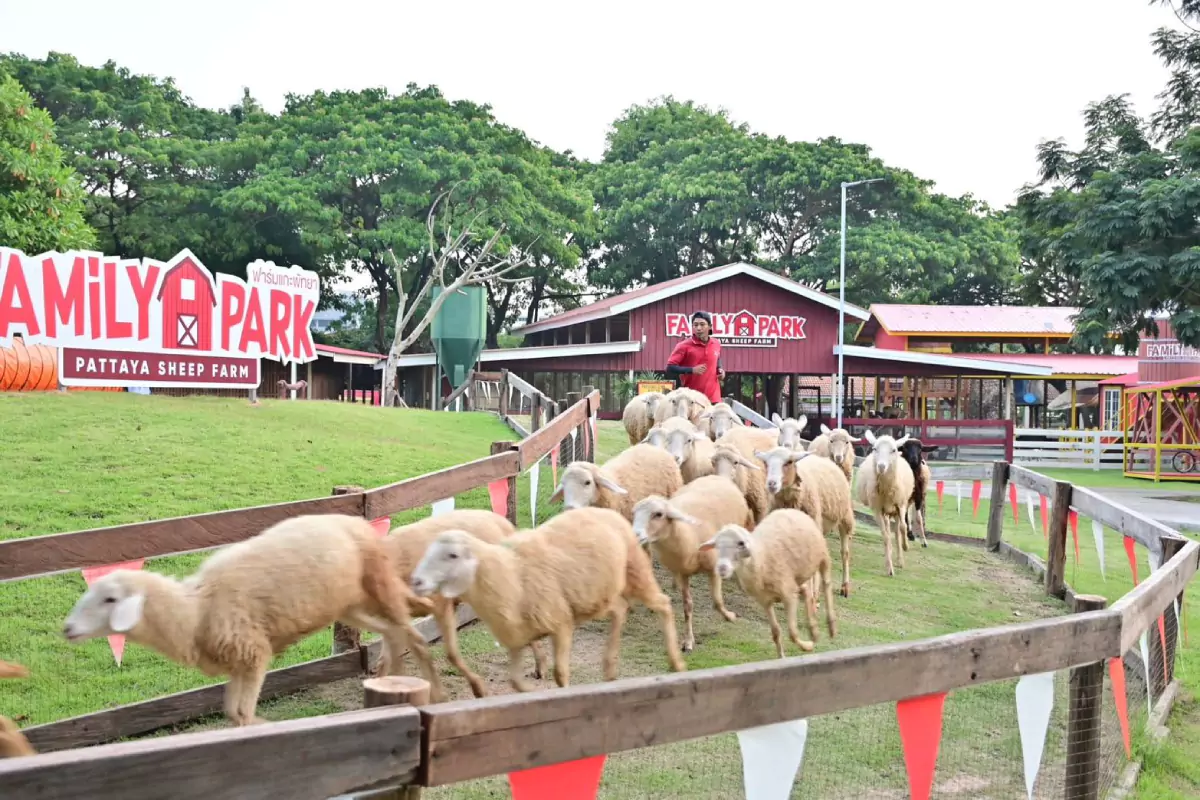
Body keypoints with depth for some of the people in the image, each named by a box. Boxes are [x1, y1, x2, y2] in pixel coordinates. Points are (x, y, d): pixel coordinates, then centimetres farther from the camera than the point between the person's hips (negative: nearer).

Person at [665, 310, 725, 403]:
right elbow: (670, 368, -10)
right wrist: (692, 370, -19)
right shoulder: (684, 346, -7)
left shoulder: (716, 344, 9)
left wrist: (721, 370, 8)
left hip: (713, 397, 4)